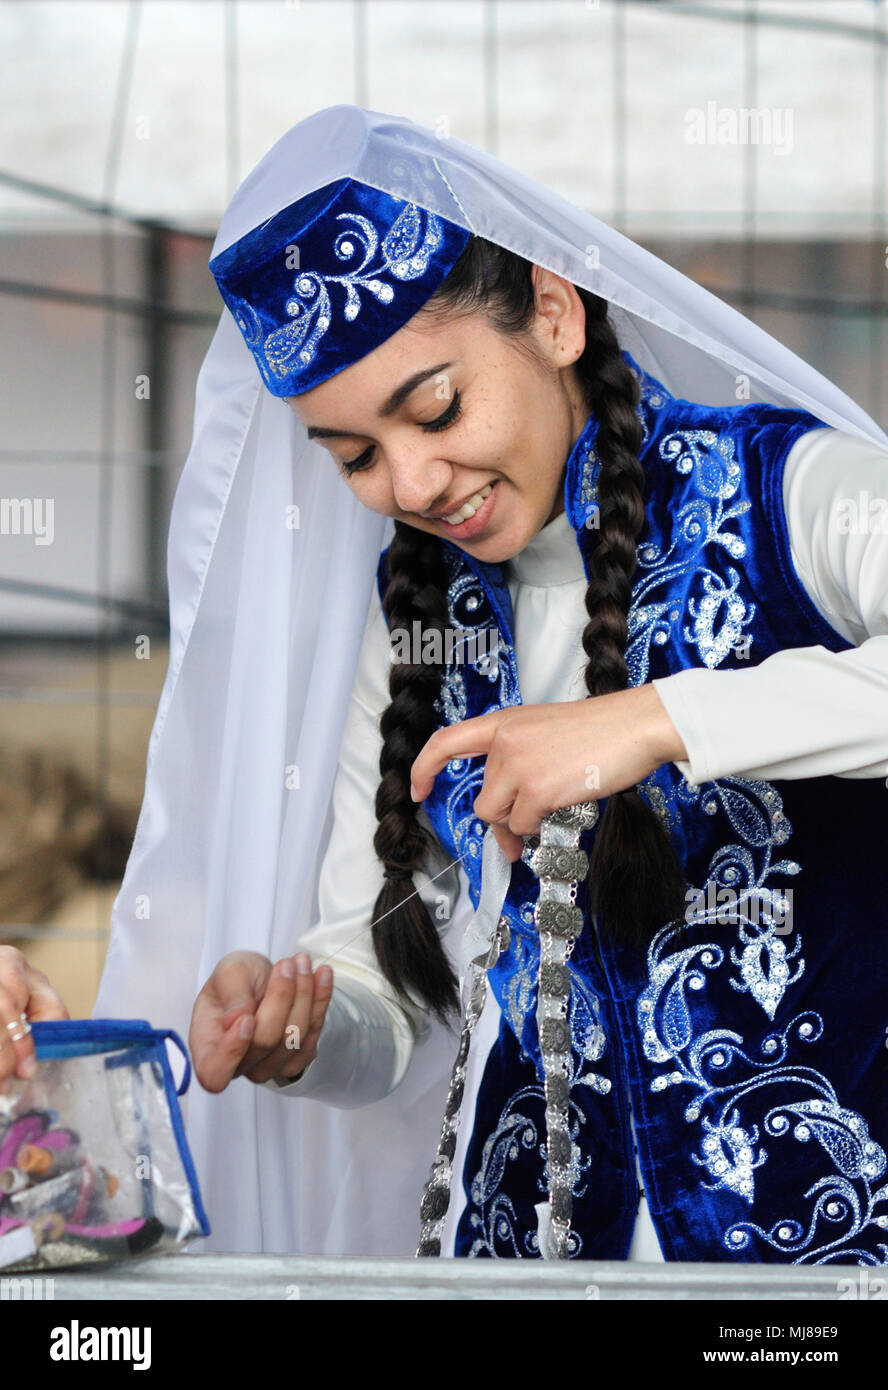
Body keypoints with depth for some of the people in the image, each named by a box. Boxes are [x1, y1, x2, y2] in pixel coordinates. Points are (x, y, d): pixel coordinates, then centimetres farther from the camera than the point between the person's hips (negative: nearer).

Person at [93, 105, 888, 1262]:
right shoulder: (410, 609, 10)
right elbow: (383, 996, 10)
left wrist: (659, 719, -27)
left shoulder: (789, 491, -6)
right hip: (534, 1231, 5)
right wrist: (290, 1030, -12)